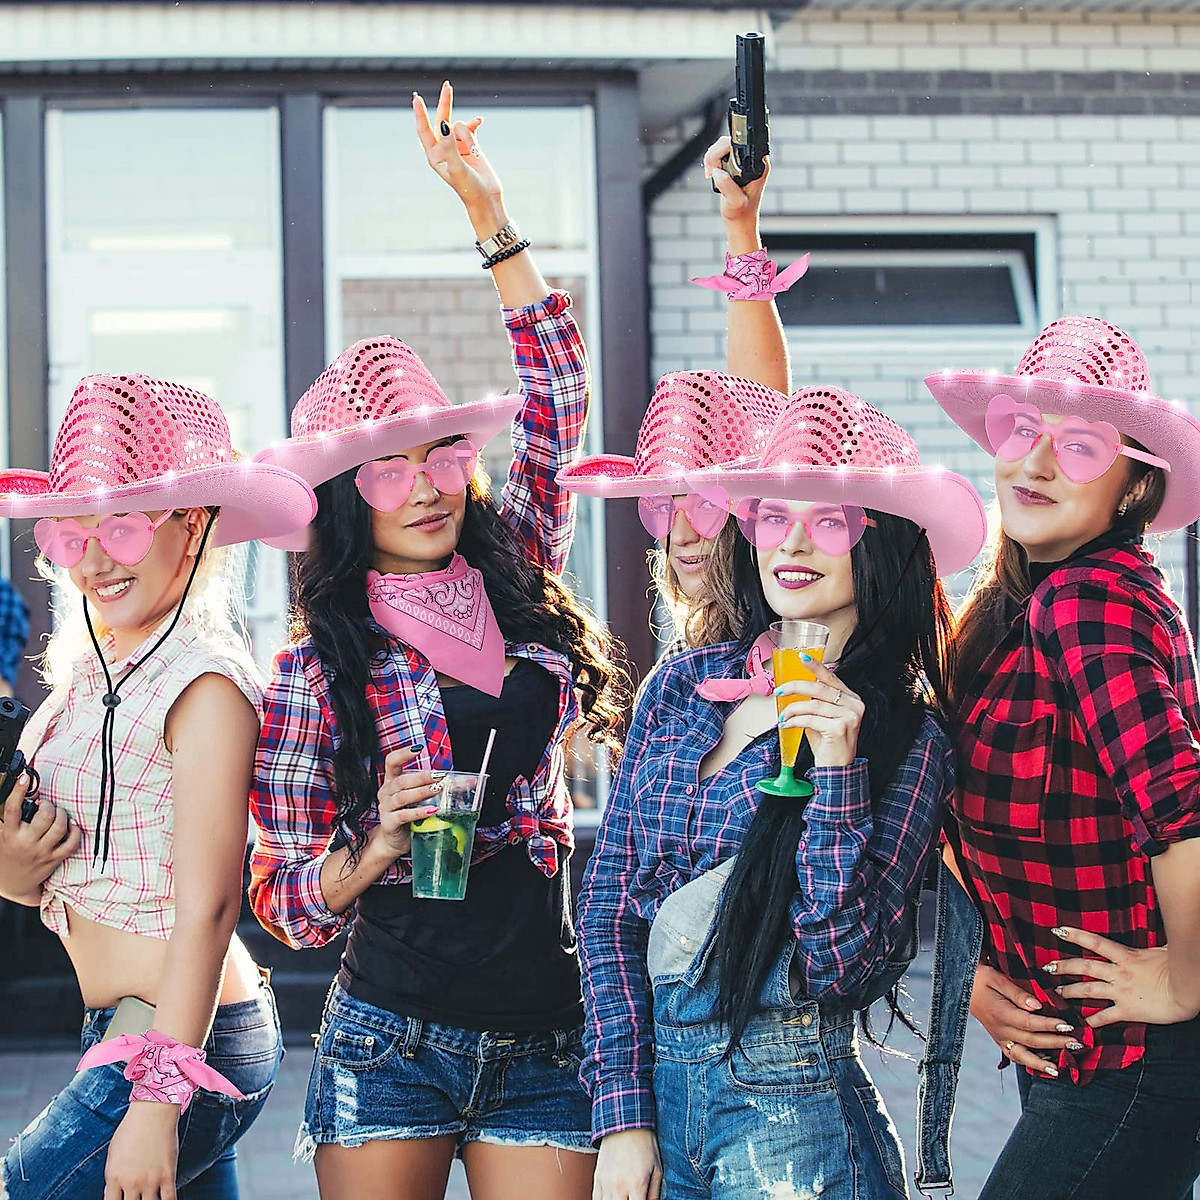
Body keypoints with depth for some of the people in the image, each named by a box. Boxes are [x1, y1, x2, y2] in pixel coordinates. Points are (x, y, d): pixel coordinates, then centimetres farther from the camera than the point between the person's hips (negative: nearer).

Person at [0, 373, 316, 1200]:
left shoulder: (207, 685, -15)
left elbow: (206, 906, -19)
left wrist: (157, 1101, -22)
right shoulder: (91, 675, 10)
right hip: (118, 1035, 8)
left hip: (183, 1042, -8)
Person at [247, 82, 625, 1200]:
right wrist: (377, 848, -21)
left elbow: (557, 395, 6)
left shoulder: (514, 587, 5)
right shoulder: (316, 670, -4)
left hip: (544, 1049, 3)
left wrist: (489, 211, 3)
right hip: (391, 1051, -3)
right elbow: (285, 905, -1)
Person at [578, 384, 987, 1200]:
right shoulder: (680, 688, 4)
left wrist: (837, 769, -19)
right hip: (650, 1078, 4)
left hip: (786, 1102, -4)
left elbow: (841, 963, -11)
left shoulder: (906, 736, -6)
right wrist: (623, 1115, -2)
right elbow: (608, 902, 4)